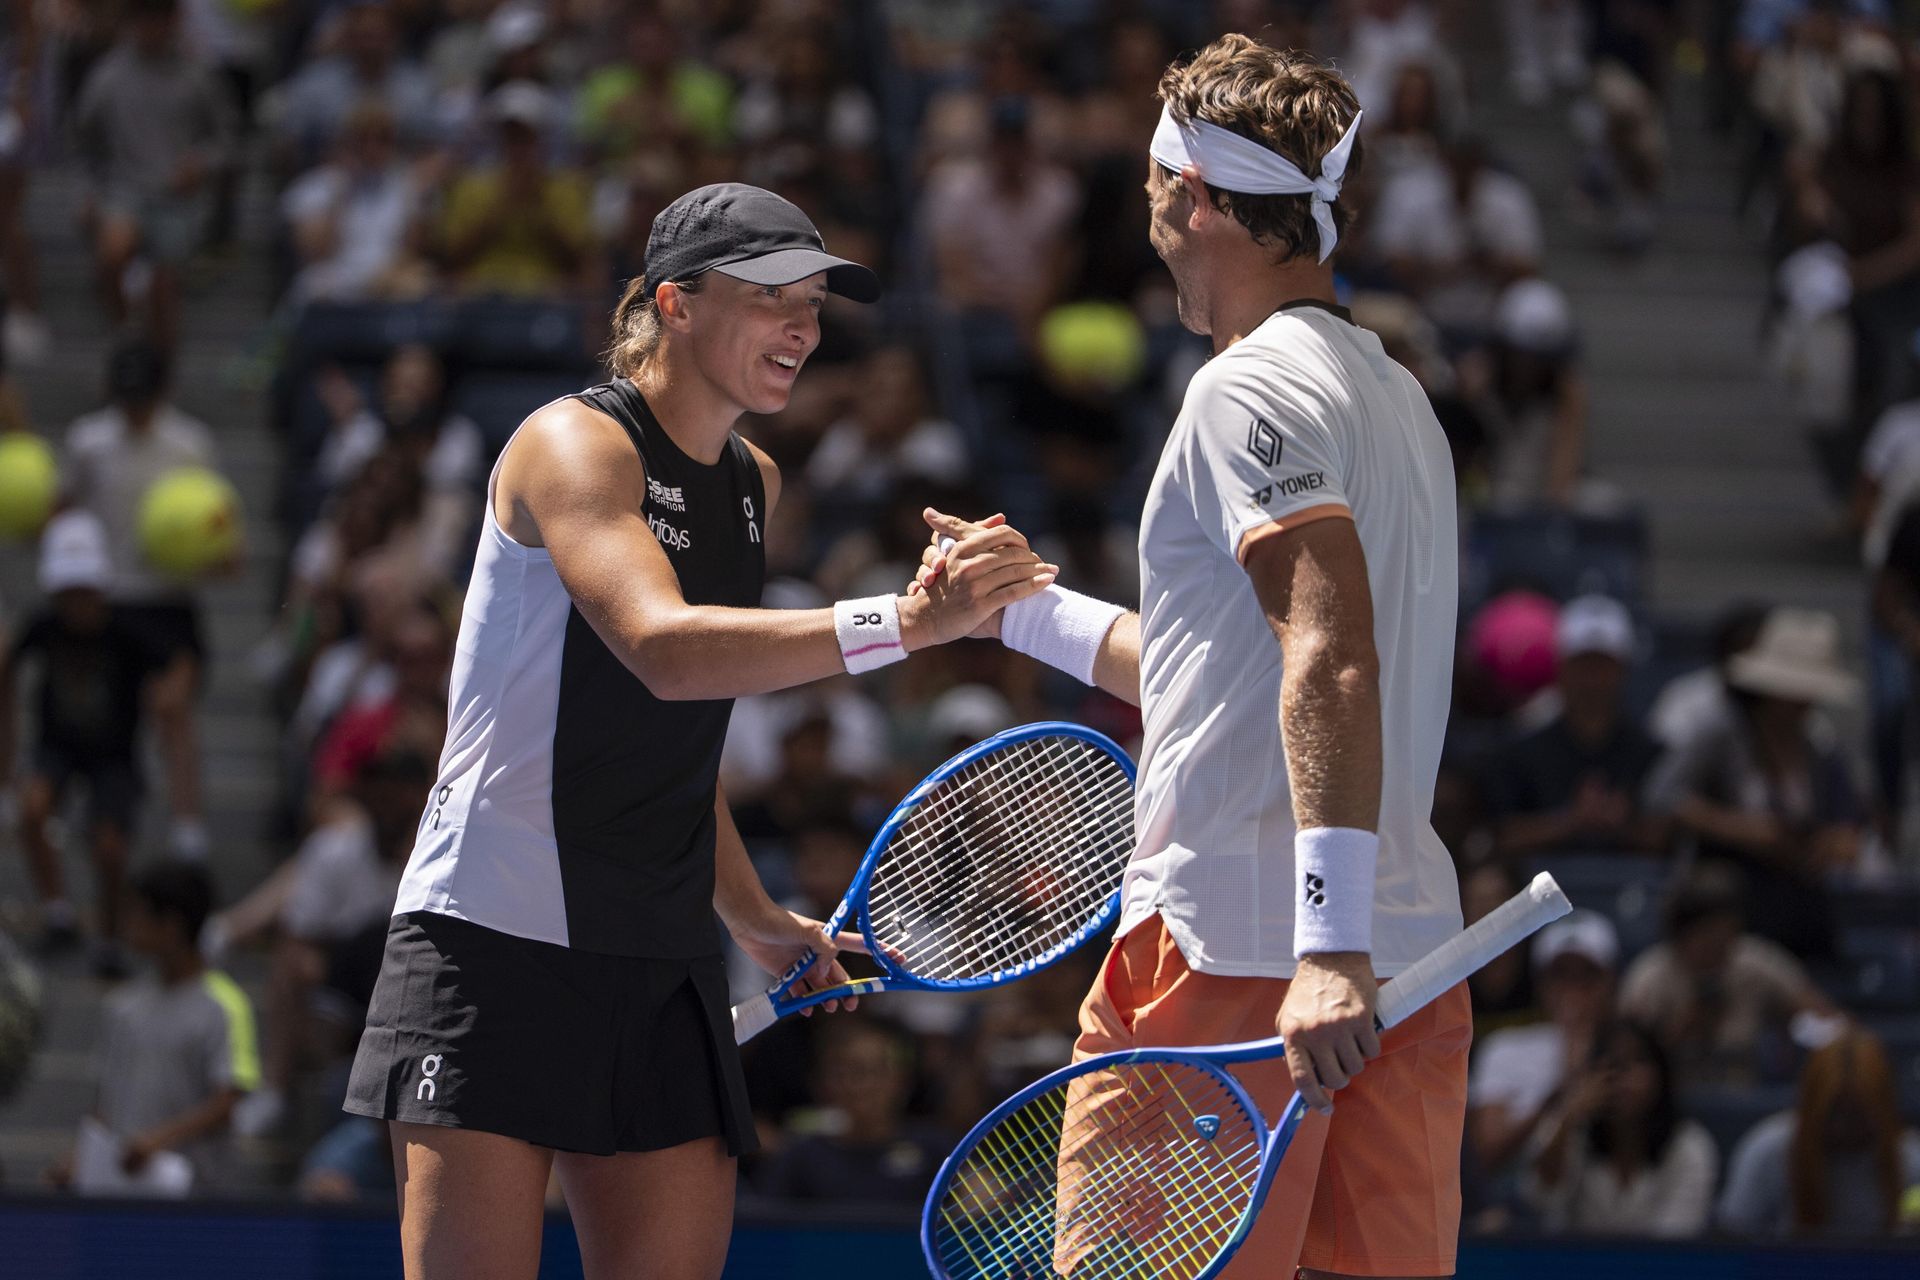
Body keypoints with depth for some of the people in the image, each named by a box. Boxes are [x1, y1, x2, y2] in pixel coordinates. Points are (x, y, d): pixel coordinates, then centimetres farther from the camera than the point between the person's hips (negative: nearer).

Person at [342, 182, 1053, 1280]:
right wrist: (903, 622, -36)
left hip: (663, 964, 8)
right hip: (496, 940, -8)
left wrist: (753, 916, 21)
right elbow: (663, 651, -28)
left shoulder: (754, 486, 15)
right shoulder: (576, 444, -10)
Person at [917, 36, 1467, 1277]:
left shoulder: (1251, 389, -8)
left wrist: (1328, 946, -29)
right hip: (1405, 964, 9)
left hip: (1235, 958, -9)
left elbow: (1332, 660, -21)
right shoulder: (1394, 394, 21)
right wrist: (1019, 607, 38)